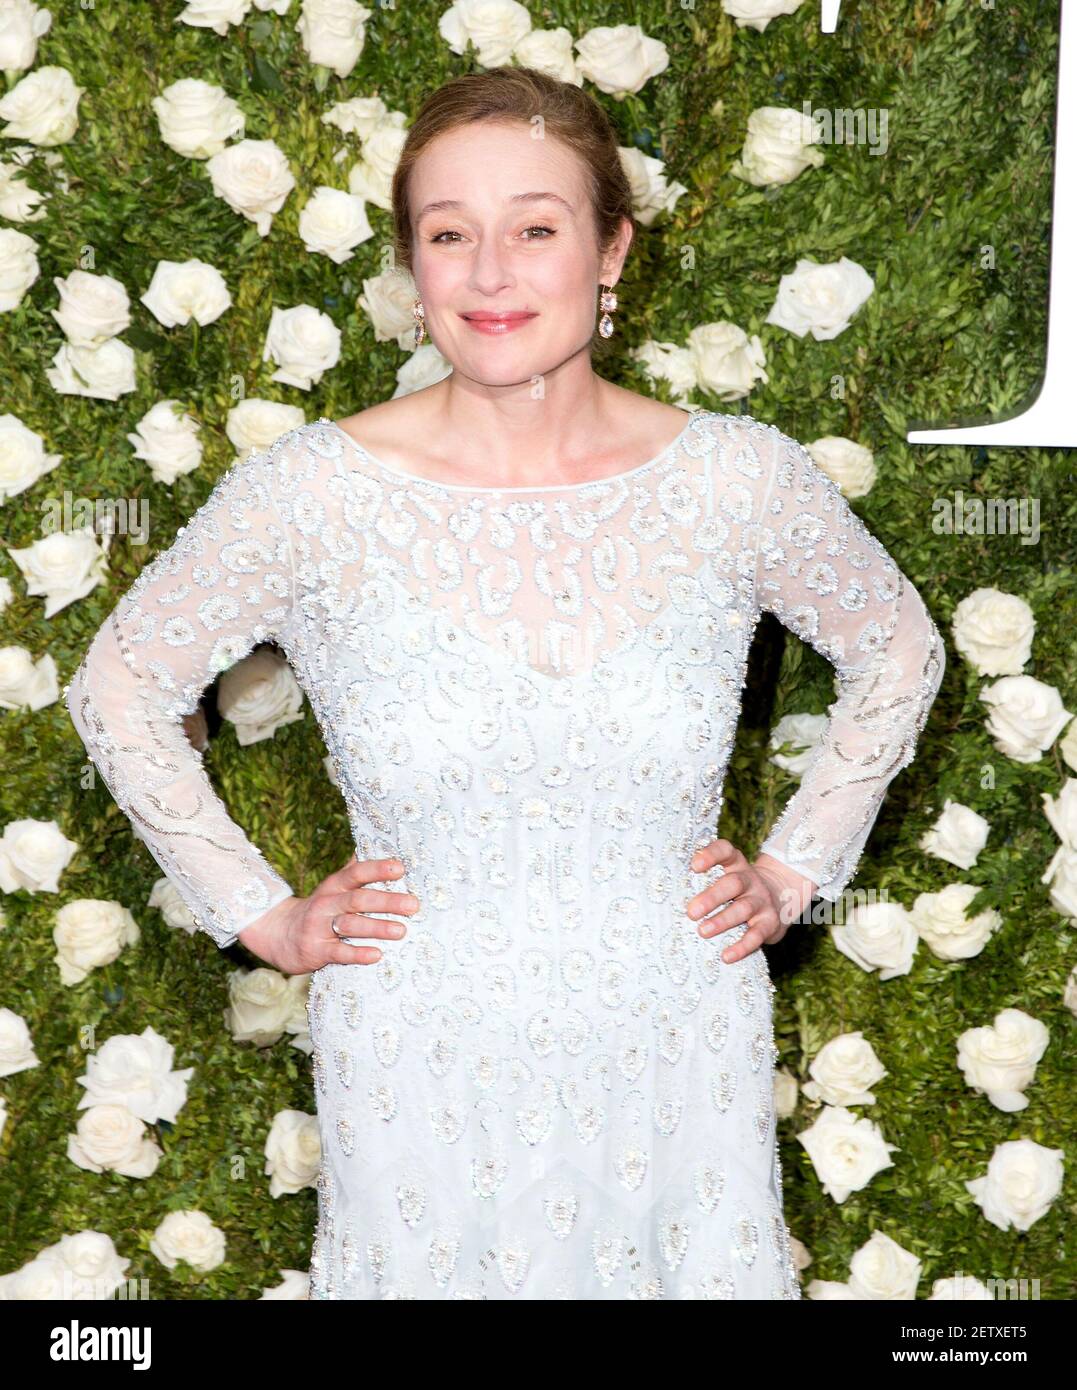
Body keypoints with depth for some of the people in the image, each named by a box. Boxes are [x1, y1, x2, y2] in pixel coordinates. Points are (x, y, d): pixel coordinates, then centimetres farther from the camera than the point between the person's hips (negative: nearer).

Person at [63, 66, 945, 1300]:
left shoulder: (738, 478, -8)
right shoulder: (311, 493, -12)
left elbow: (898, 652, 10)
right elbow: (119, 691, 2)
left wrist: (793, 873, 5)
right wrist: (260, 914, -1)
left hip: (675, 1059, 1)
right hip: (423, 1081, -1)